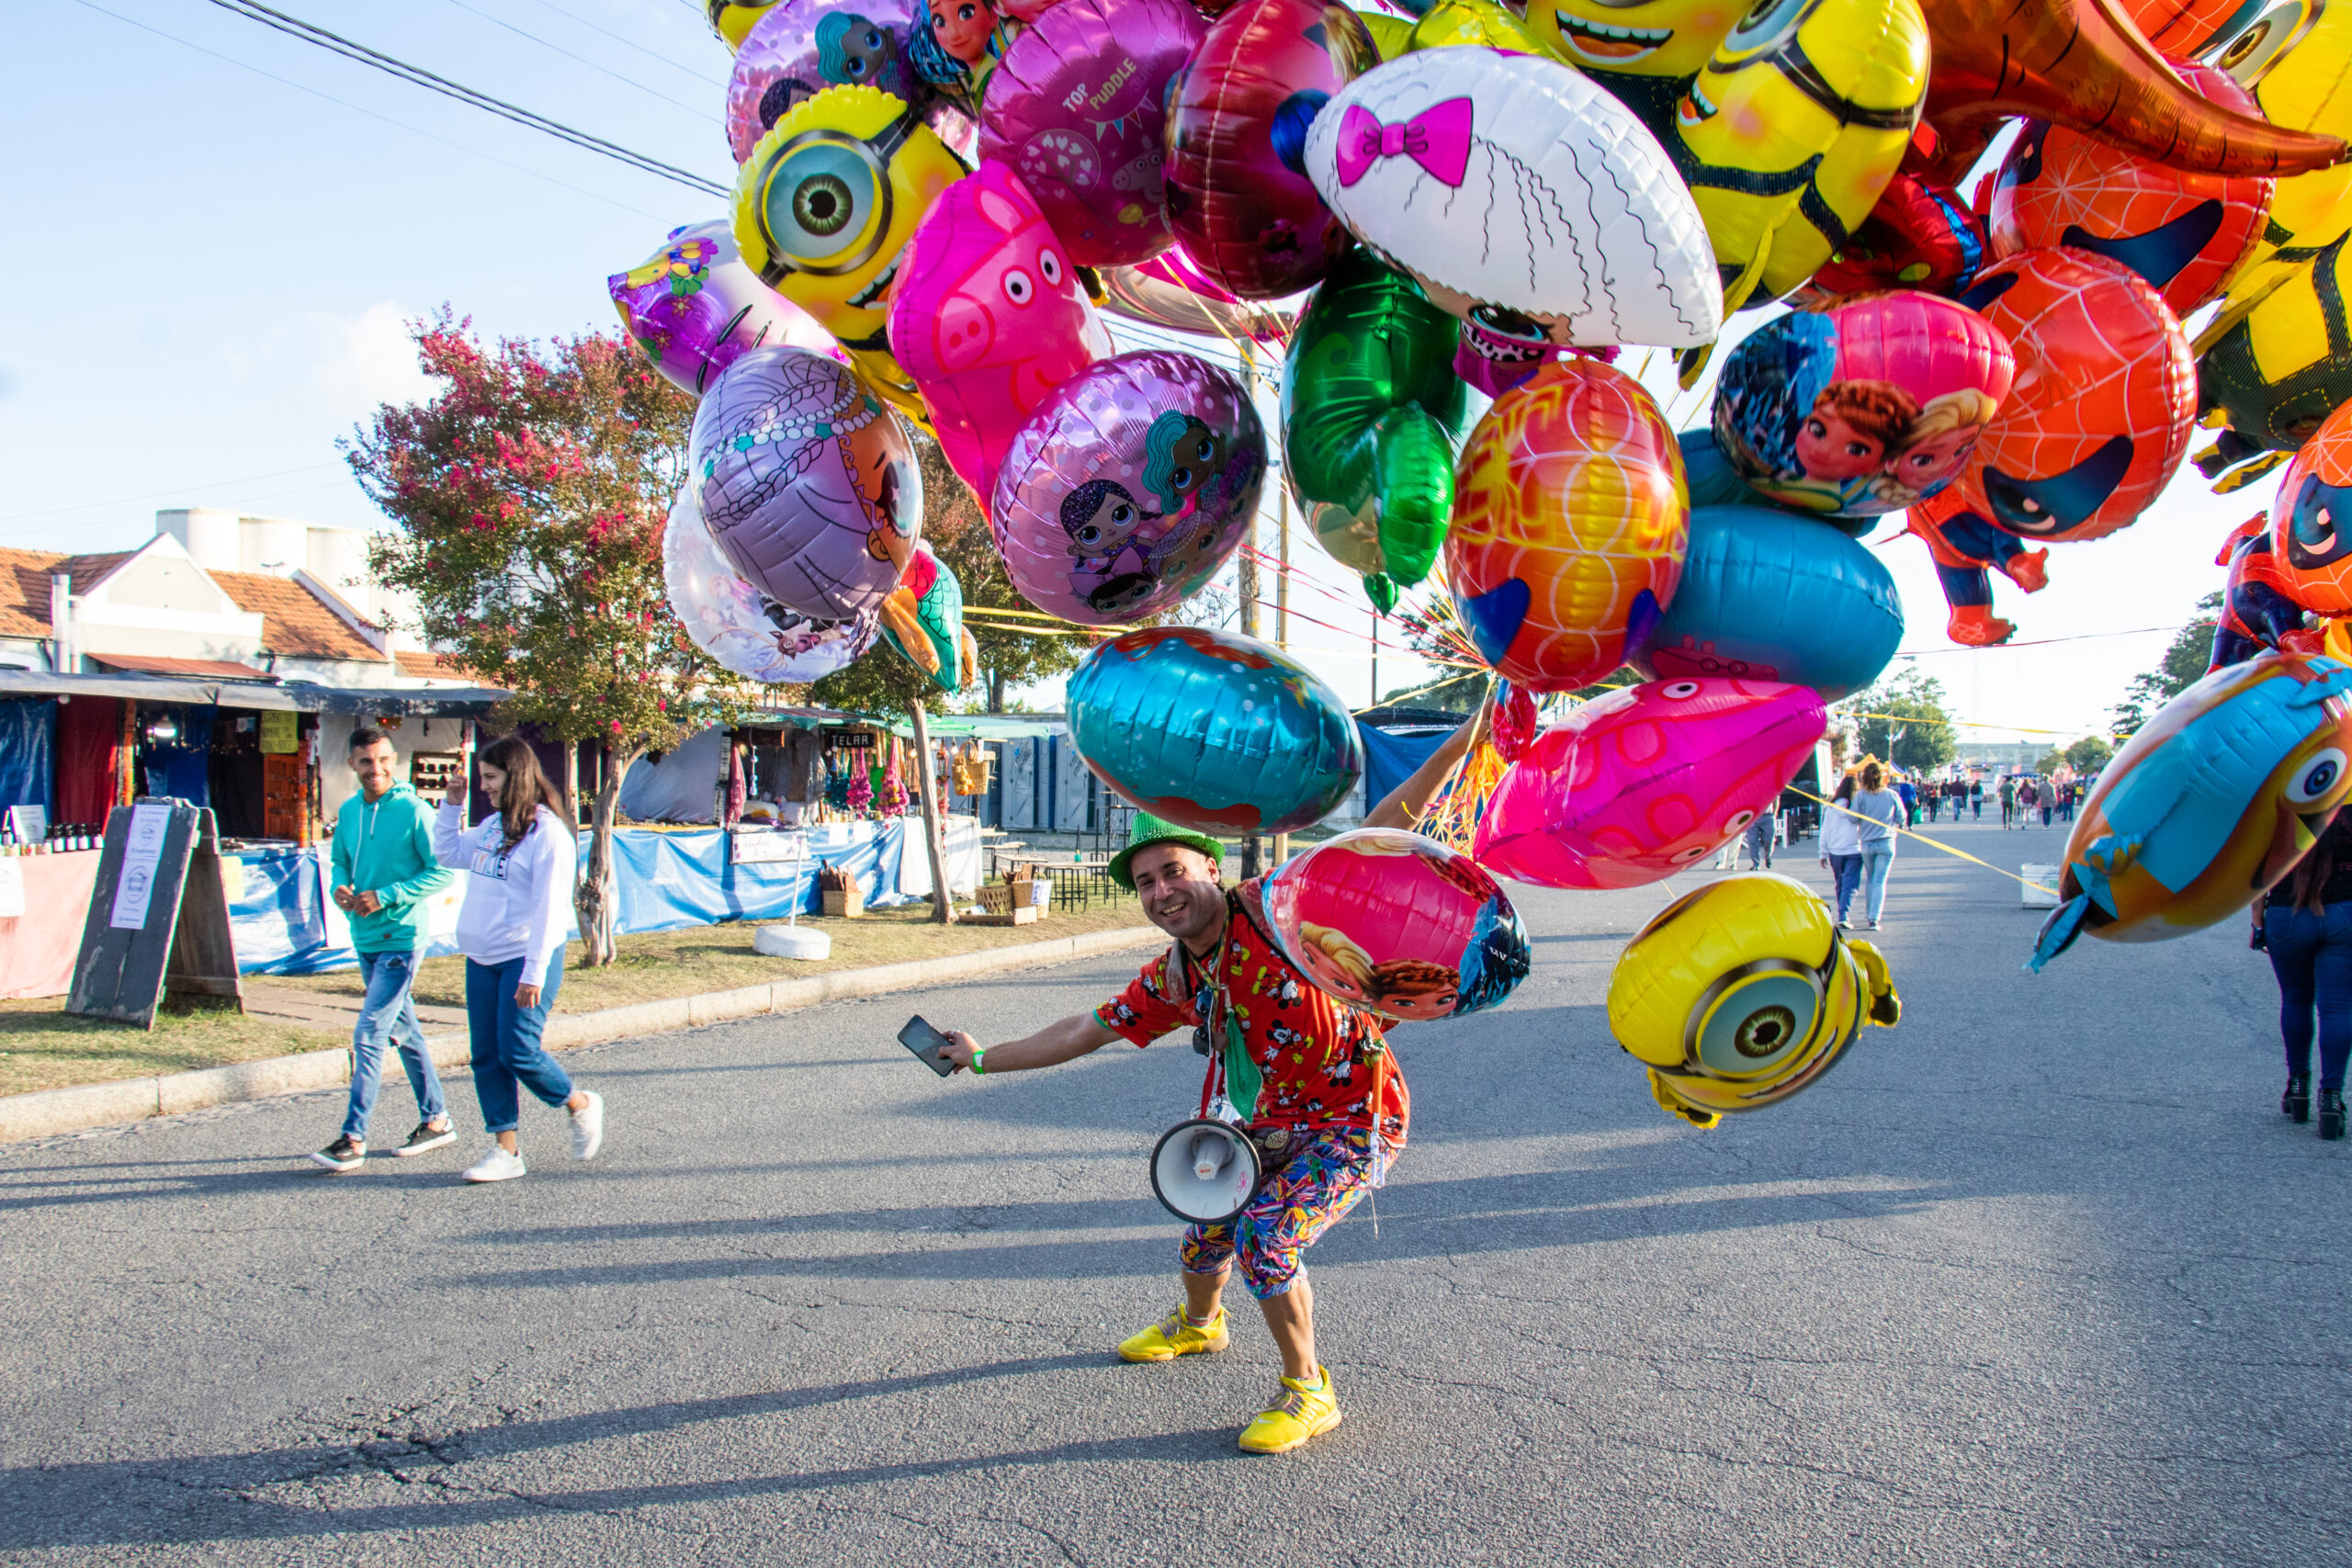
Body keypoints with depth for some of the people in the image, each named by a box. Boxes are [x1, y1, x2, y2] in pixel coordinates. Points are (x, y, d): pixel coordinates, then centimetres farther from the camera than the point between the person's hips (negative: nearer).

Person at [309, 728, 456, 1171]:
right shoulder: (348, 811, 7)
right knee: (402, 1031, 15)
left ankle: (353, 1139, -6)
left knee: (368, 1034, -11)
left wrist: (385, 896, -19)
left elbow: (442, 872, -14)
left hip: (400, 938, -8)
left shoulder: (413, 811, -13)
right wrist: (340, 887, -2)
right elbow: (339, 861, 20)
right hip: (365, 938, 8)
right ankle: (435, 1120, 27)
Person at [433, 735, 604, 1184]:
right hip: (482, 961, 8)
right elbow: (450, 853, 30)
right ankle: (505, 1151, 15)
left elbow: (549, 907, -18)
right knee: (486, 1058, 7)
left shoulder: (547, 832, -14)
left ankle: (580, 1104, 17)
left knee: (518, 1053, -9)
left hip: (525, 960, -8)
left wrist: (534, 973, -21)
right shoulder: (492, 826, 11)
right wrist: (452, 805, 15)